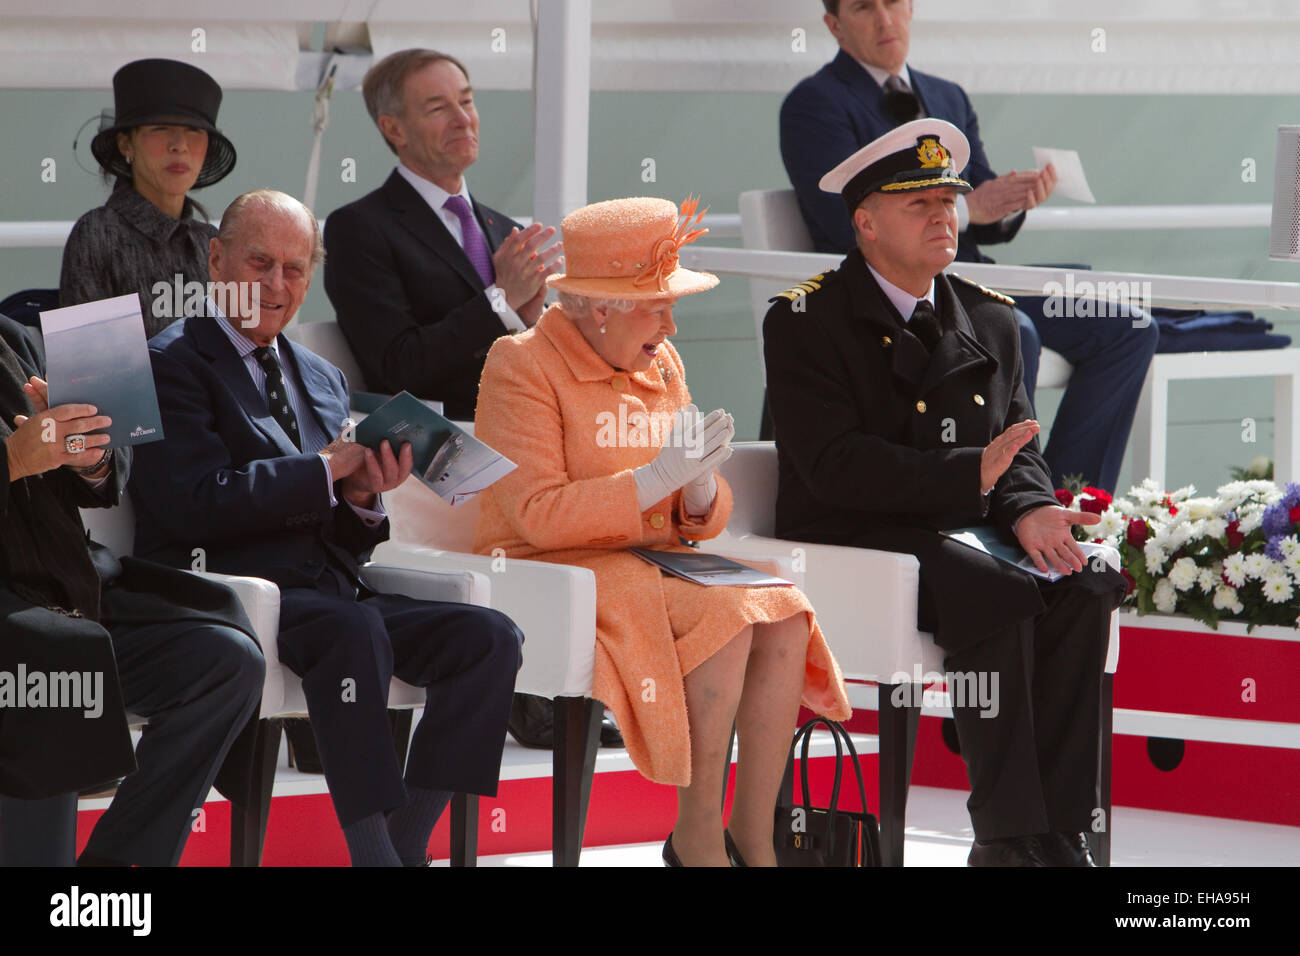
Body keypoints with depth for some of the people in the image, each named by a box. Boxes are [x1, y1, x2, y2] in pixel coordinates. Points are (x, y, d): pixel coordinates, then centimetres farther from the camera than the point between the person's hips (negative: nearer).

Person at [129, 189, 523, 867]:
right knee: (355, 631, -37)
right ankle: (370, 851, -36)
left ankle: (407, 844, -18)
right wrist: (328, 470, -11)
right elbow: (197, 504, -14)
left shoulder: (323, 379, 24)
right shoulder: (173, 364, 0)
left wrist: (364, 498, -3)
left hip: (329, 593, 8)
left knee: (489, 638, -15)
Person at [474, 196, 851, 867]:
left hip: (656, 564, 7)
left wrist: (701, 491, -10)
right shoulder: (522, 366, -7)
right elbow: (539, 516, -18)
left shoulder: (661, 366, 13)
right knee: (721, 619, -30)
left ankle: (754, 836, -16)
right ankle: (698, 838, -23)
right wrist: (657, 479, -24)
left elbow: (699, 524, 15)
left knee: (784, 615, -19)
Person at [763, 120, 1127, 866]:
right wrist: (971, 474, -24)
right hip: (852, 539, -6)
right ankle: (1007, 838, -29)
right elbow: (836, 467, -14)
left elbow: (1018, 450, 12)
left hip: (966, 531, 6)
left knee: (1087, 586, -24)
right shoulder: (805, 322, -3)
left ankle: (1060, 831, -25)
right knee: (1001, 597, -33)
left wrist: (1030, 510, -14)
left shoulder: (990, 320, 16)